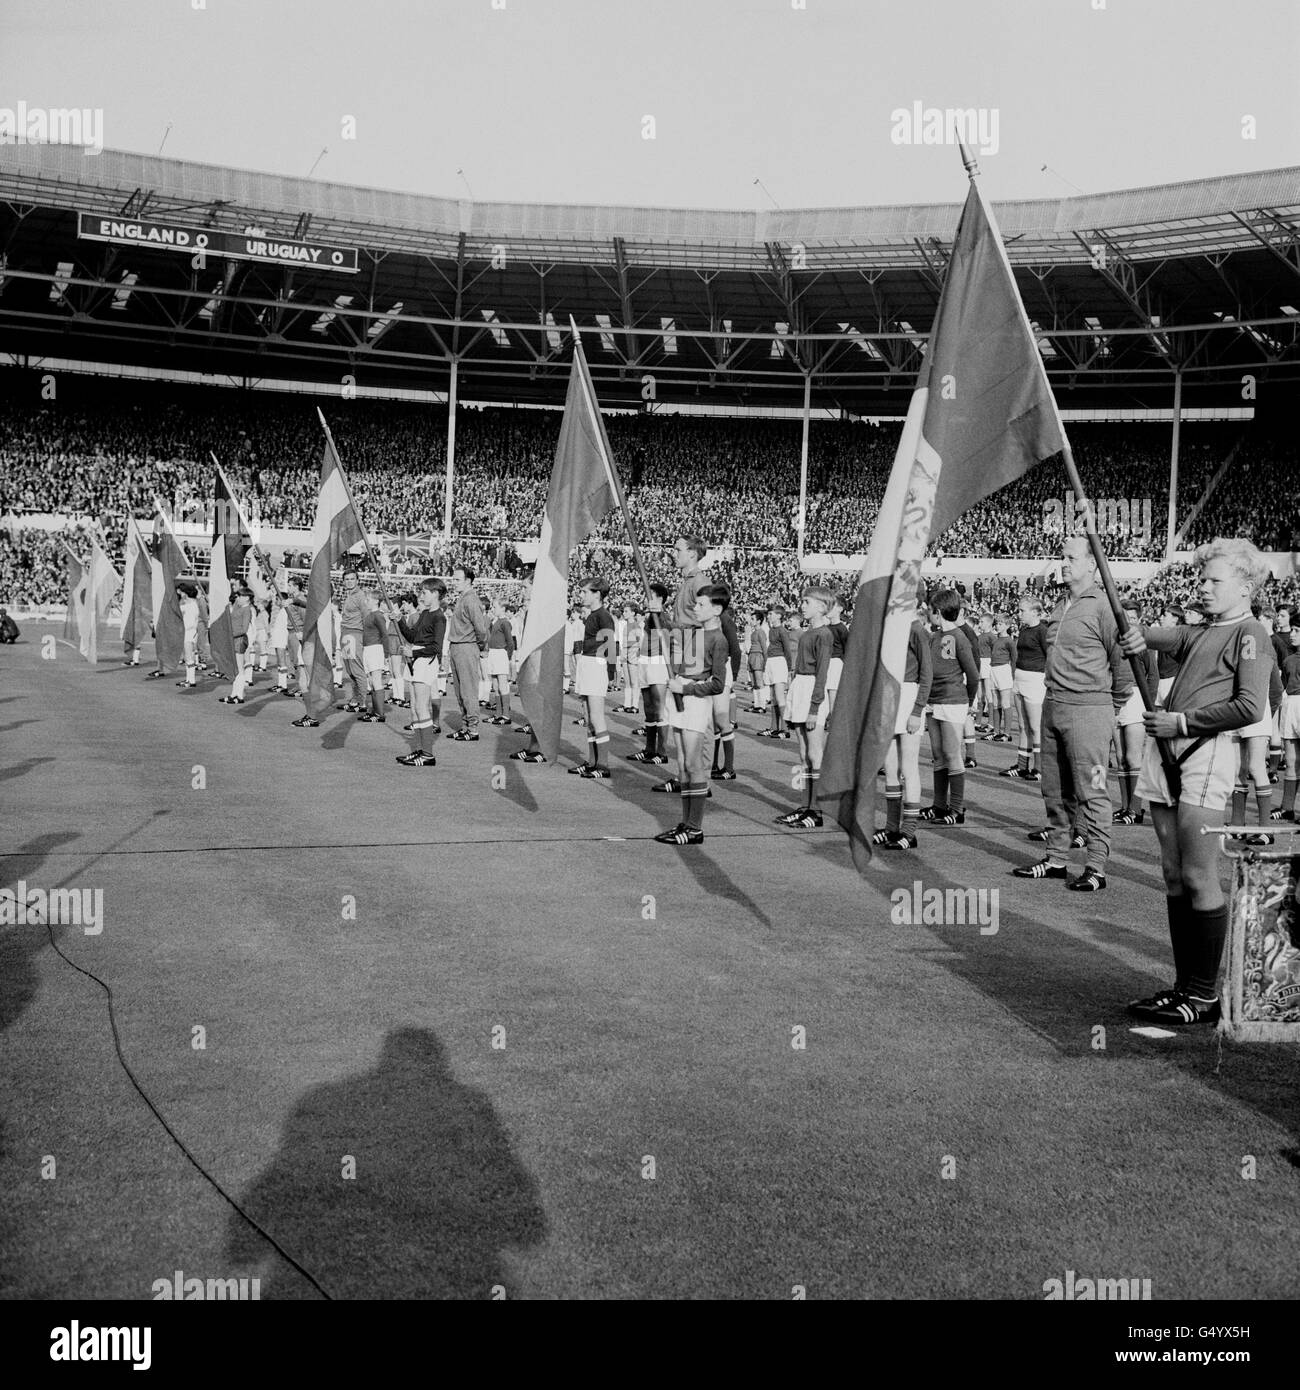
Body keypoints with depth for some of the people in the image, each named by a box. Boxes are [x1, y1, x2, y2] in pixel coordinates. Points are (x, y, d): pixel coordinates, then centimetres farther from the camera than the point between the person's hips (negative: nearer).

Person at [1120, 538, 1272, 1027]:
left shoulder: (1249, 634, -3)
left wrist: (1182, 721, -11)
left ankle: (1205, 996, -1)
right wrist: (1141, 635, -13)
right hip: (1166, 751, 8)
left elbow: (1251, 707, -13)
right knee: (1173, 875, 9)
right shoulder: (1202, 632, 23)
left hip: (1207, 753, -8)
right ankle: (1184, 984, 16)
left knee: (1198, 878, -7)